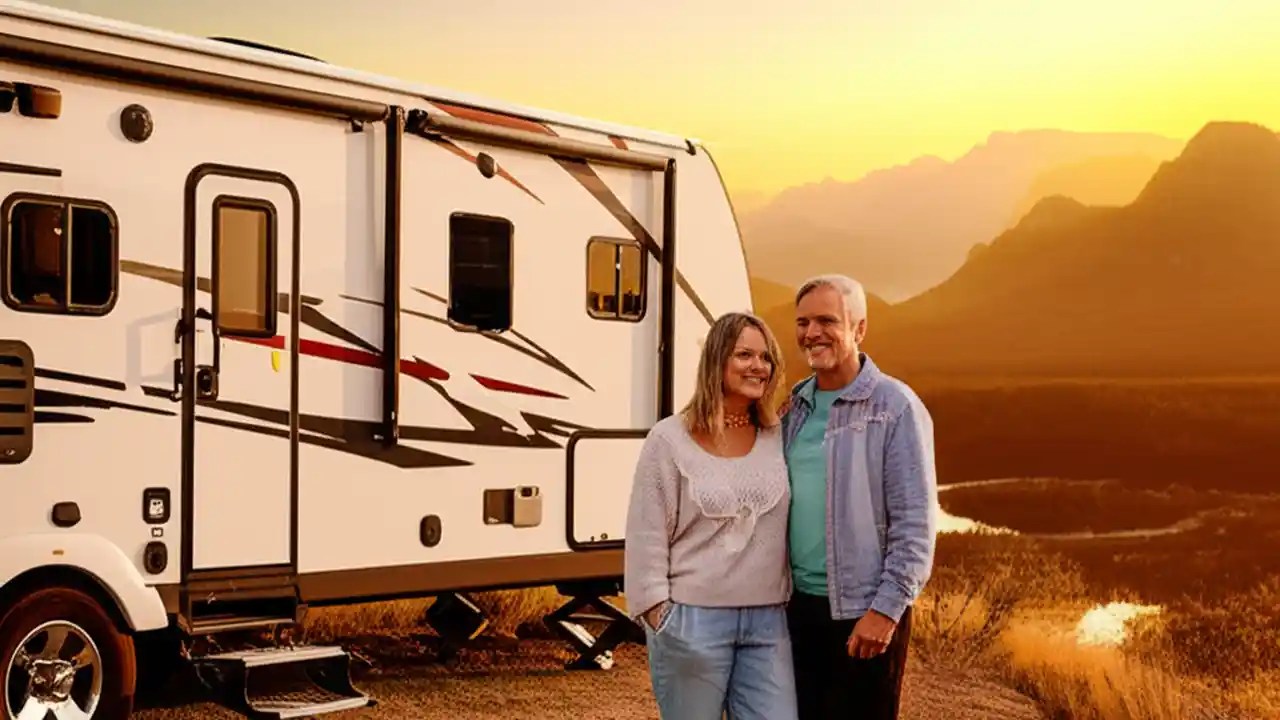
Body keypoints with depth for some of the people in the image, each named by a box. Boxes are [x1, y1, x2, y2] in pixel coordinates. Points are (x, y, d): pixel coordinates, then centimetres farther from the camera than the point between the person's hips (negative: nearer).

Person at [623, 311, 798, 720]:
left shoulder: (780, 438, 6)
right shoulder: (670, 439, -5)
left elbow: (795, 525, 8)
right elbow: (646, 537, -5)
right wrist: (660, 616, -8)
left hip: (767, 621, 3)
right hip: (692, 620, -3)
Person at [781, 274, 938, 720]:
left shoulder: (895, 407, -9)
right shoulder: (795, 405, 10)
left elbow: (915, 521, -13)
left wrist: (887, 608, -18)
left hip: (865, 613, -6)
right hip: (798, 604, 6)